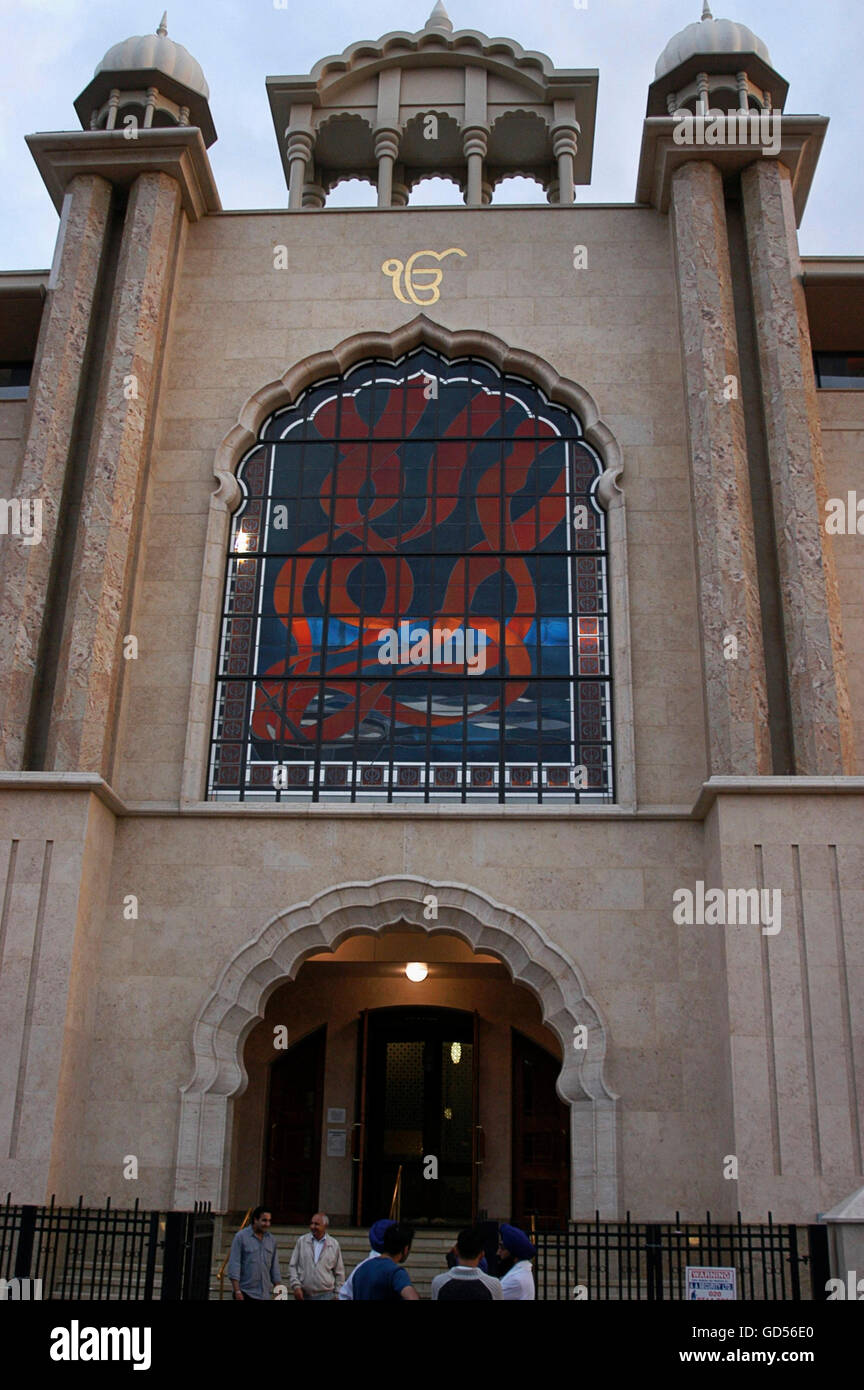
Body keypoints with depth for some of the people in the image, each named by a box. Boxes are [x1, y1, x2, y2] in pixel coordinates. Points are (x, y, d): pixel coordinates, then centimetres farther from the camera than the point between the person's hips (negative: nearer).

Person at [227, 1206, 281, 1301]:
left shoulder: (272, 1239, 9)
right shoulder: (241, 1236, -5)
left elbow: (274, 1267, 13)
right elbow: (234, 1264, -9)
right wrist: (237, 1291, -15)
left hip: (264, 1294, 4)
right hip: (245, 1293, -4)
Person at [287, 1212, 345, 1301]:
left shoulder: (334, 1244, 4)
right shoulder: (301, 1241, 4)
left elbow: (339, 1273, 9)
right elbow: (292, 1266, 4)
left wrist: (338, 1295, 6)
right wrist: (296, 1286, -7)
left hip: (325, 1296, -2)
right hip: (303, 1295, 2)